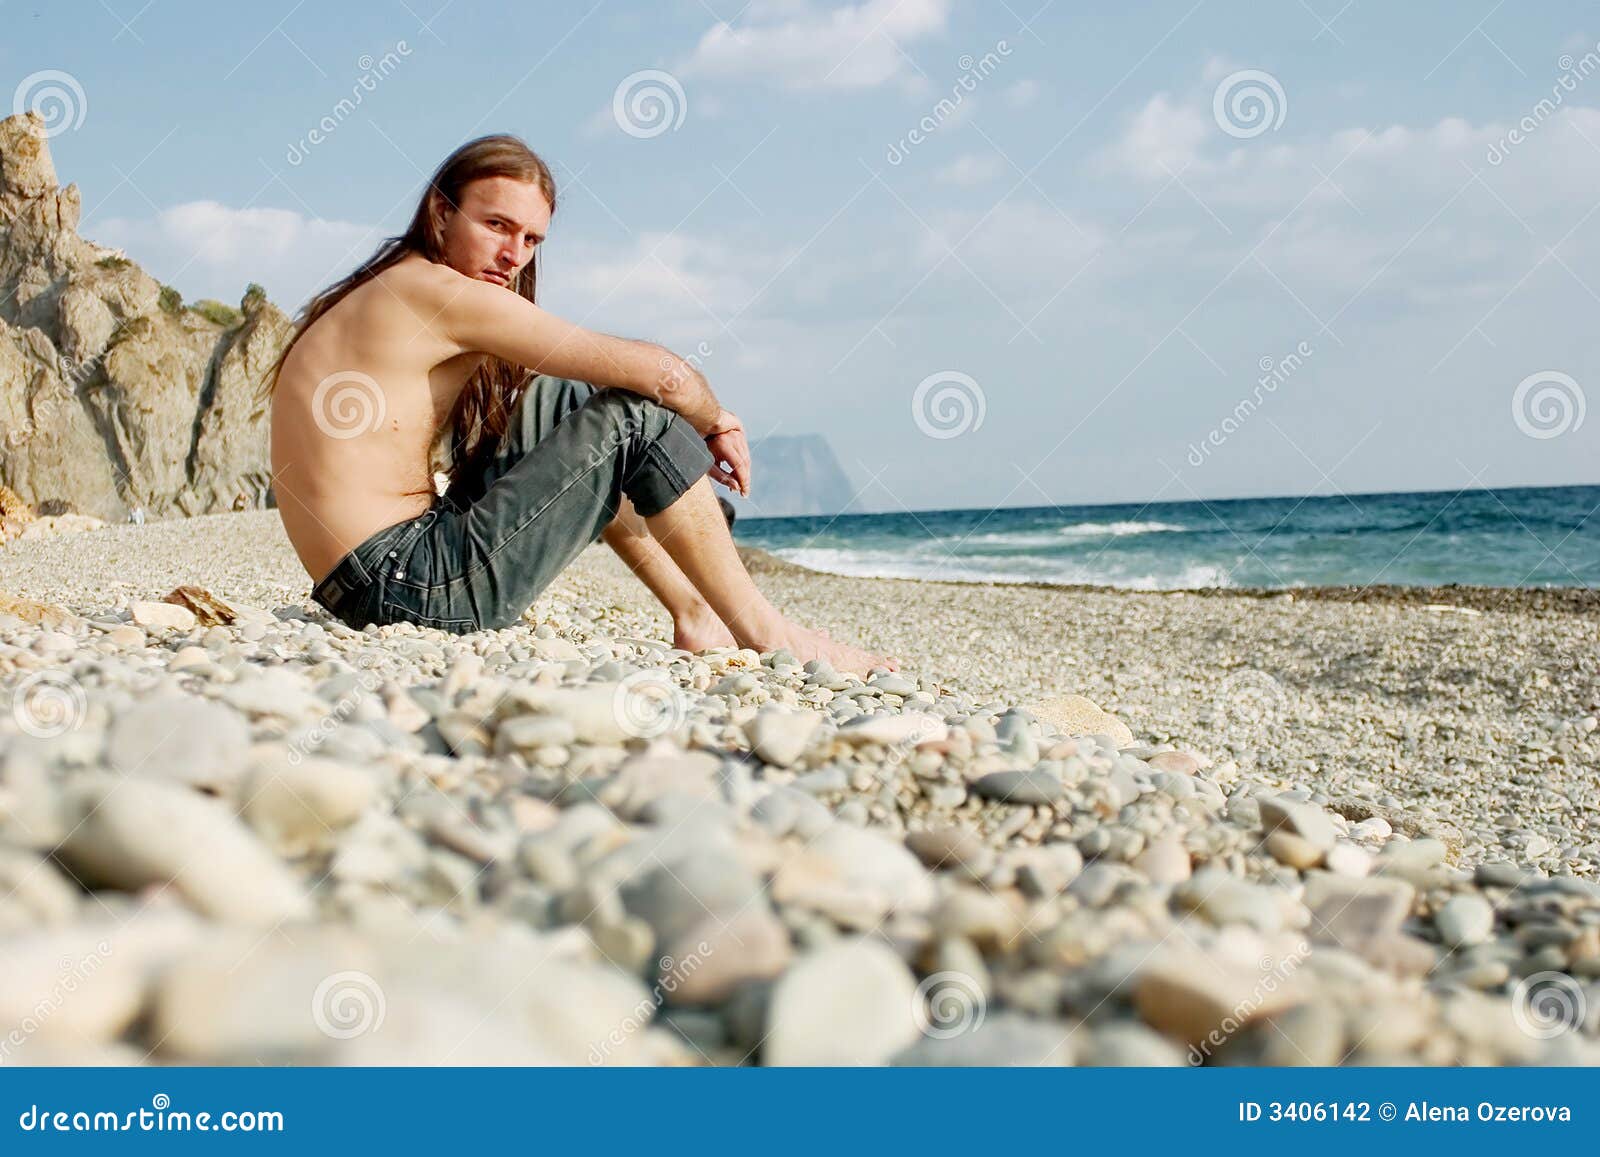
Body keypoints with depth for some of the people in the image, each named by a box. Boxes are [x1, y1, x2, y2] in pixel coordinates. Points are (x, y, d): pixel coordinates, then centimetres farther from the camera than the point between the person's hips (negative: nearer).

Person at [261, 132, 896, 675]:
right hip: (413, 589, -10)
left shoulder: (389, 291, 17)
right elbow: (658, 371, -16)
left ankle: (695, 613, 21)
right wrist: (715, 422, 5)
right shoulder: (443, 292, -13)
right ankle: (763, 631, 1)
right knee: (633, 415, -8)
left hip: (364, 585, 10)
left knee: (563, 399, 21)